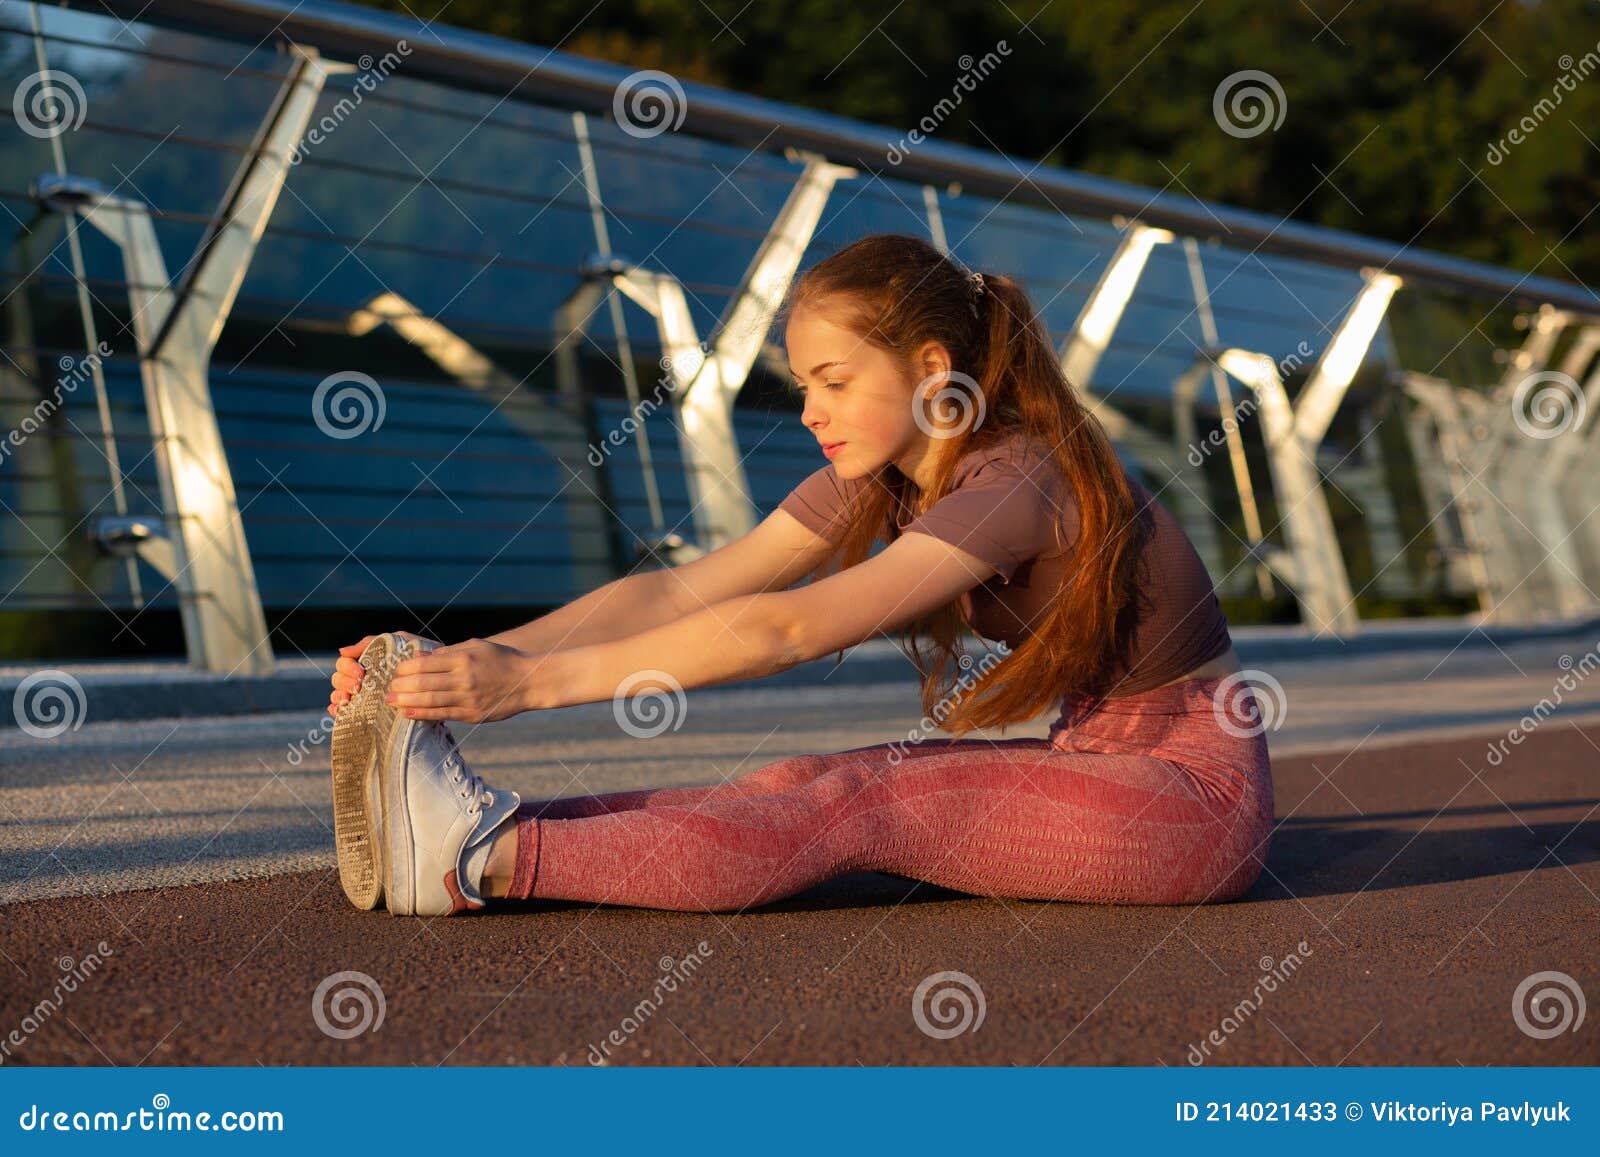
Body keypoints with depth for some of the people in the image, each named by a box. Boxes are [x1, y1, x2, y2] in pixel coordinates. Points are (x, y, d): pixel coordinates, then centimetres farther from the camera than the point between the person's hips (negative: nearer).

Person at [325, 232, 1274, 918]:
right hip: (1091, 761, 8)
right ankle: (478, 827, -24)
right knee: (810, 785, -14)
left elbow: (786, 631, -35)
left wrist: (536, 680, -38)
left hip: (1195, 790, -8)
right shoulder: (879, 477, 1)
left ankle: (486, 860, -34)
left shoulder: (1019, 482, -25)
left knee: (861, 805, -25)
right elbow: (681, 591, -8)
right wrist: (477, 658, -19)